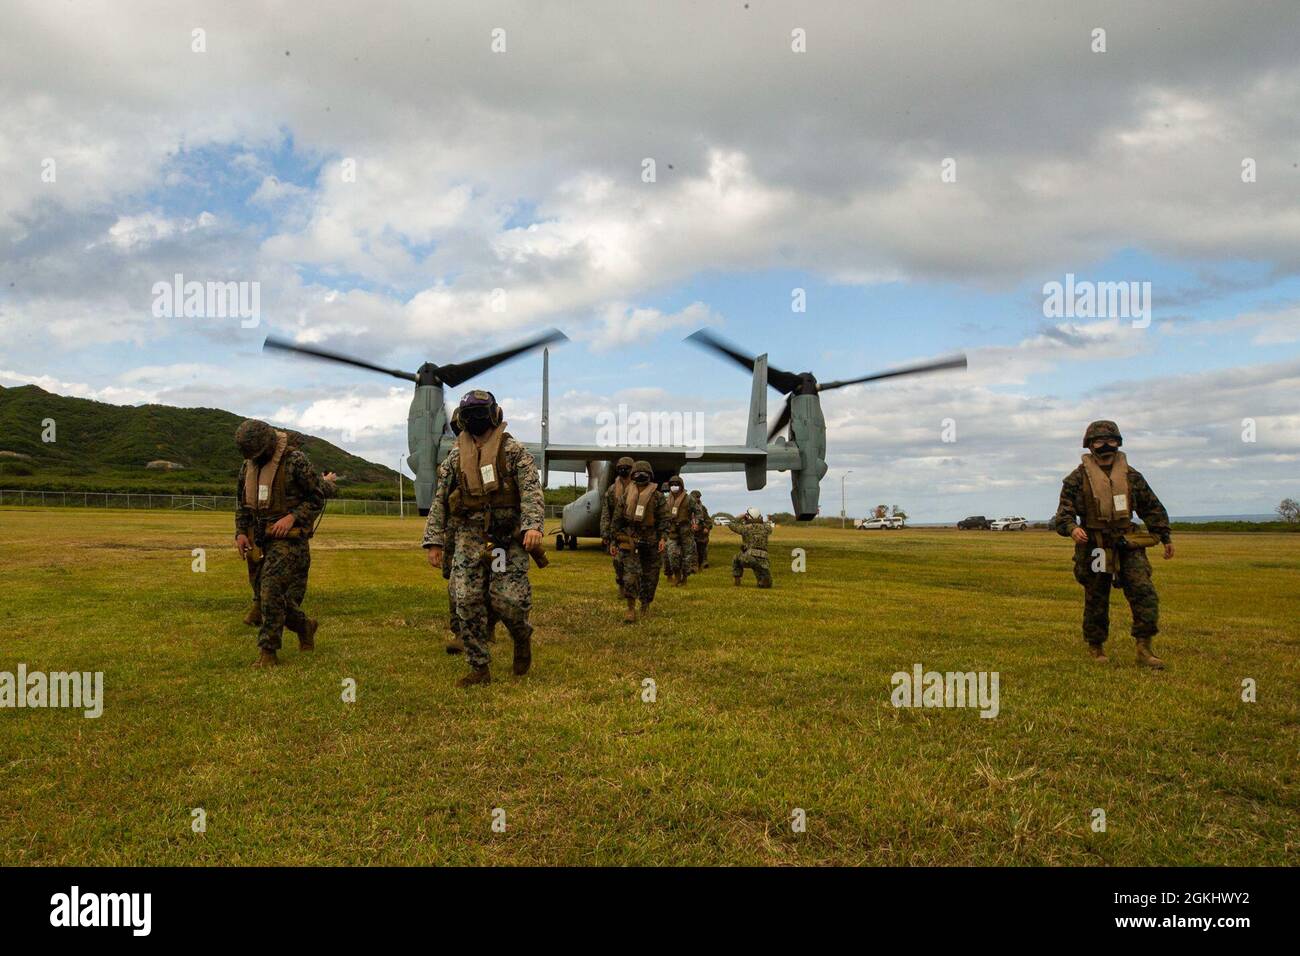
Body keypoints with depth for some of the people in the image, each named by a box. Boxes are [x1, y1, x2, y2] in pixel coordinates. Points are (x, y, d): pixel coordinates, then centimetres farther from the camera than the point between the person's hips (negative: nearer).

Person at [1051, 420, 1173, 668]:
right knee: (1096, 600, 6)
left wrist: (1165, 537, 17)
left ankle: (1144, 649, -3)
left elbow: (1152, 508, 18)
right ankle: (1096, 648, 22)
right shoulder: (1077, 478, 0)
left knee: (1144, 592, -10)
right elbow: (1063, 512, -4)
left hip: (1128, 546, 2)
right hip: (1095, 549, -2)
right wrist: (1072, 528, -25)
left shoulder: (1131, 476, 10)